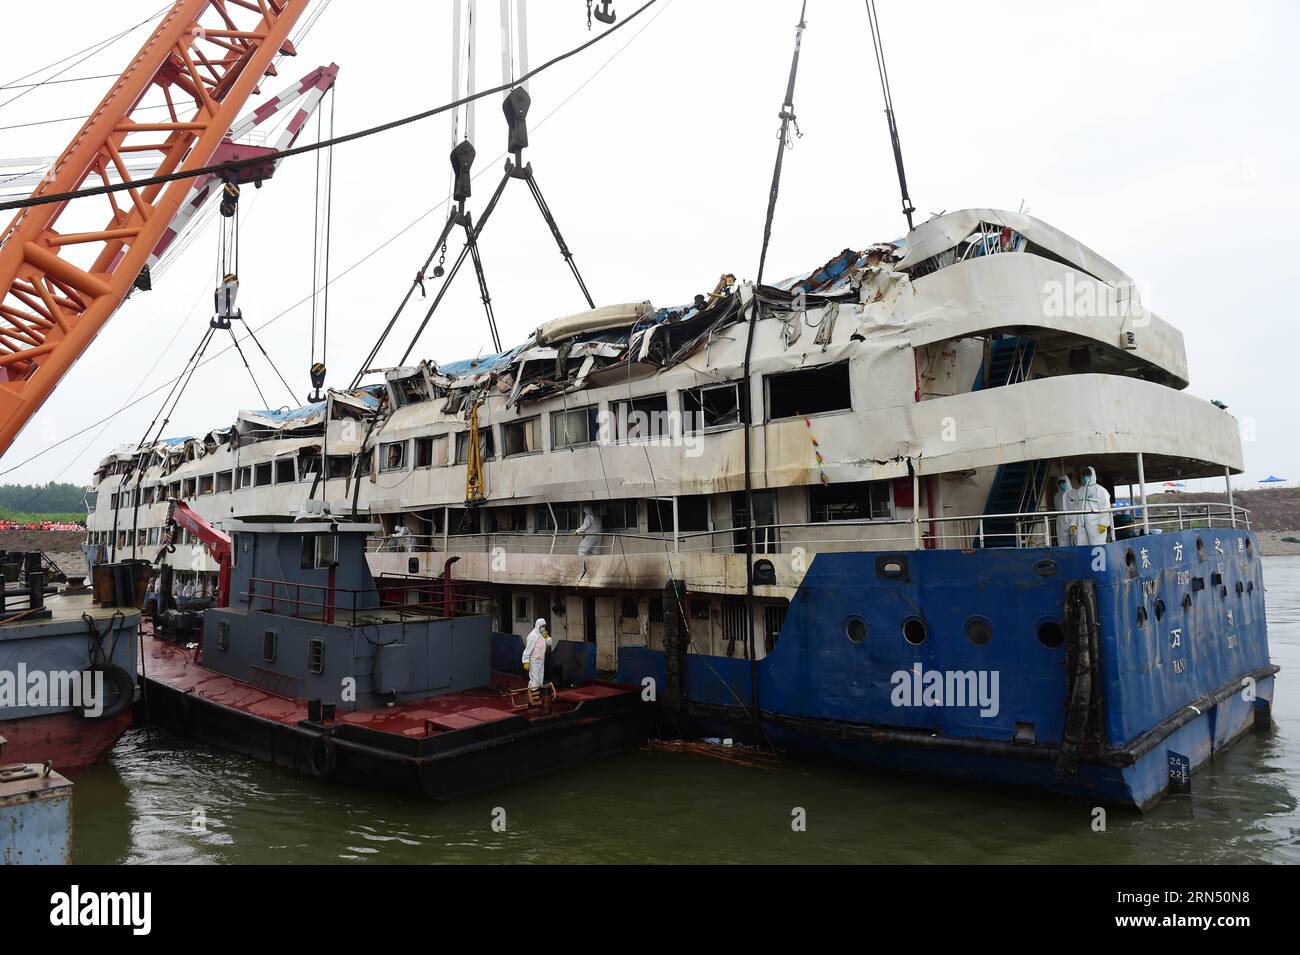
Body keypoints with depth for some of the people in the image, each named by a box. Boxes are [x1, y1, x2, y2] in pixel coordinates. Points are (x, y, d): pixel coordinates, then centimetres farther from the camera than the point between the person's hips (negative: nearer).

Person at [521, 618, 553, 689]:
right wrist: (526, 662, -23)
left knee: (540, 682, 14)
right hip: (534, 662, -9)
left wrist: (546, 637, -6)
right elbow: (528, 649, -19)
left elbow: (550, 643, 11)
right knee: (534, 681, -12)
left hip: (541, 662, 9)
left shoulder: (542, 635, 11)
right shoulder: (533, 635, -15)